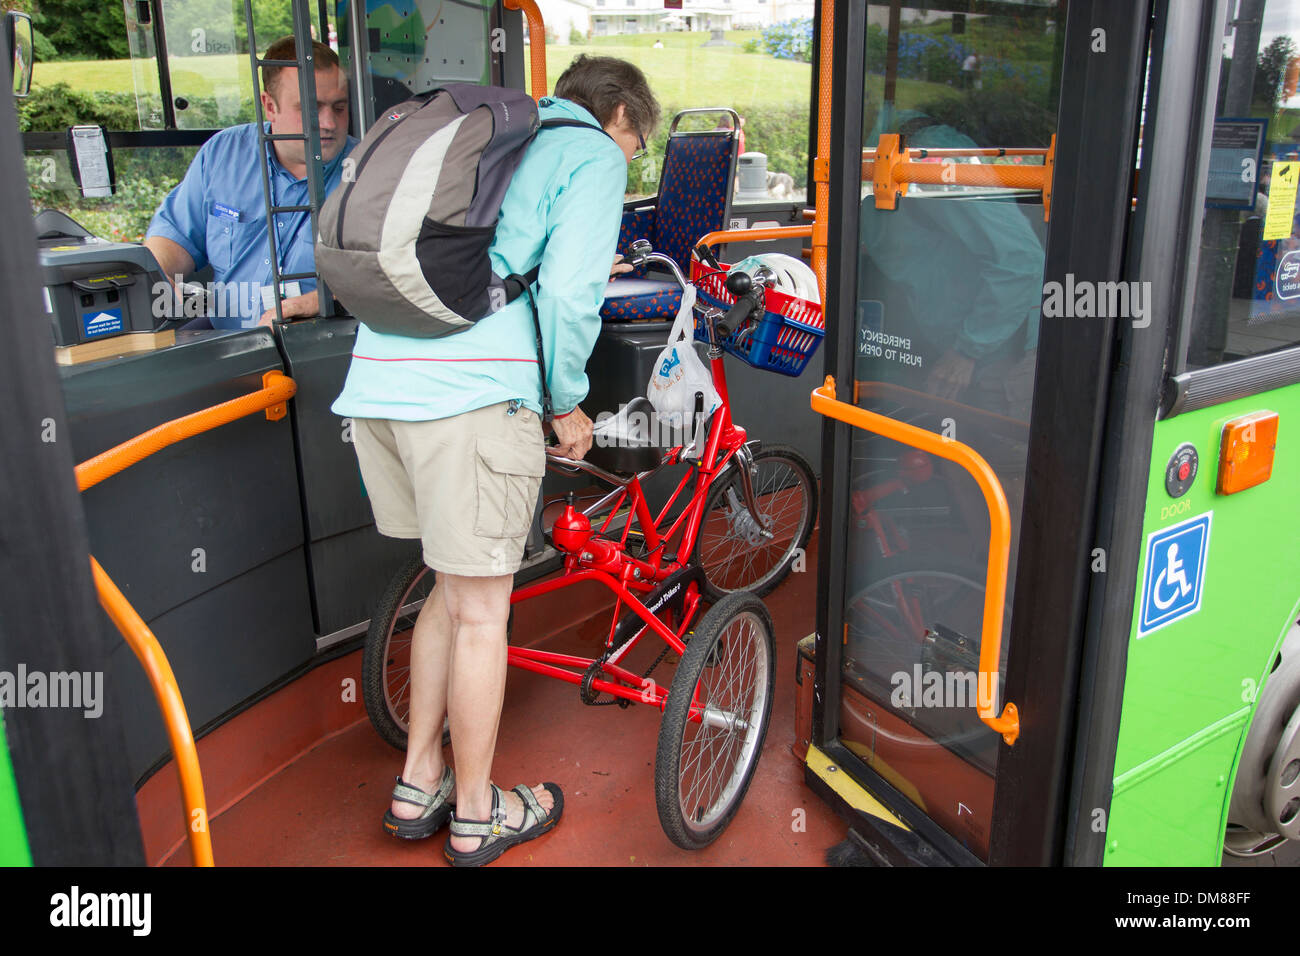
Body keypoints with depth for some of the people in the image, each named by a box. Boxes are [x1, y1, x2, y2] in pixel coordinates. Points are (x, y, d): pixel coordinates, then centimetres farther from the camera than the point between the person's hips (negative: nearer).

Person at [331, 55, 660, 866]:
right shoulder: (596, 155, 5)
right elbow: (568, 294, -9)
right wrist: (570, 405, 4)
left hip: (376, 379, 8)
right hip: (473, 394, -8)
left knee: (456, 590, 21)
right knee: (482, 610, 6)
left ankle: (417, 786, 31)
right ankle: (477, 817, 22)